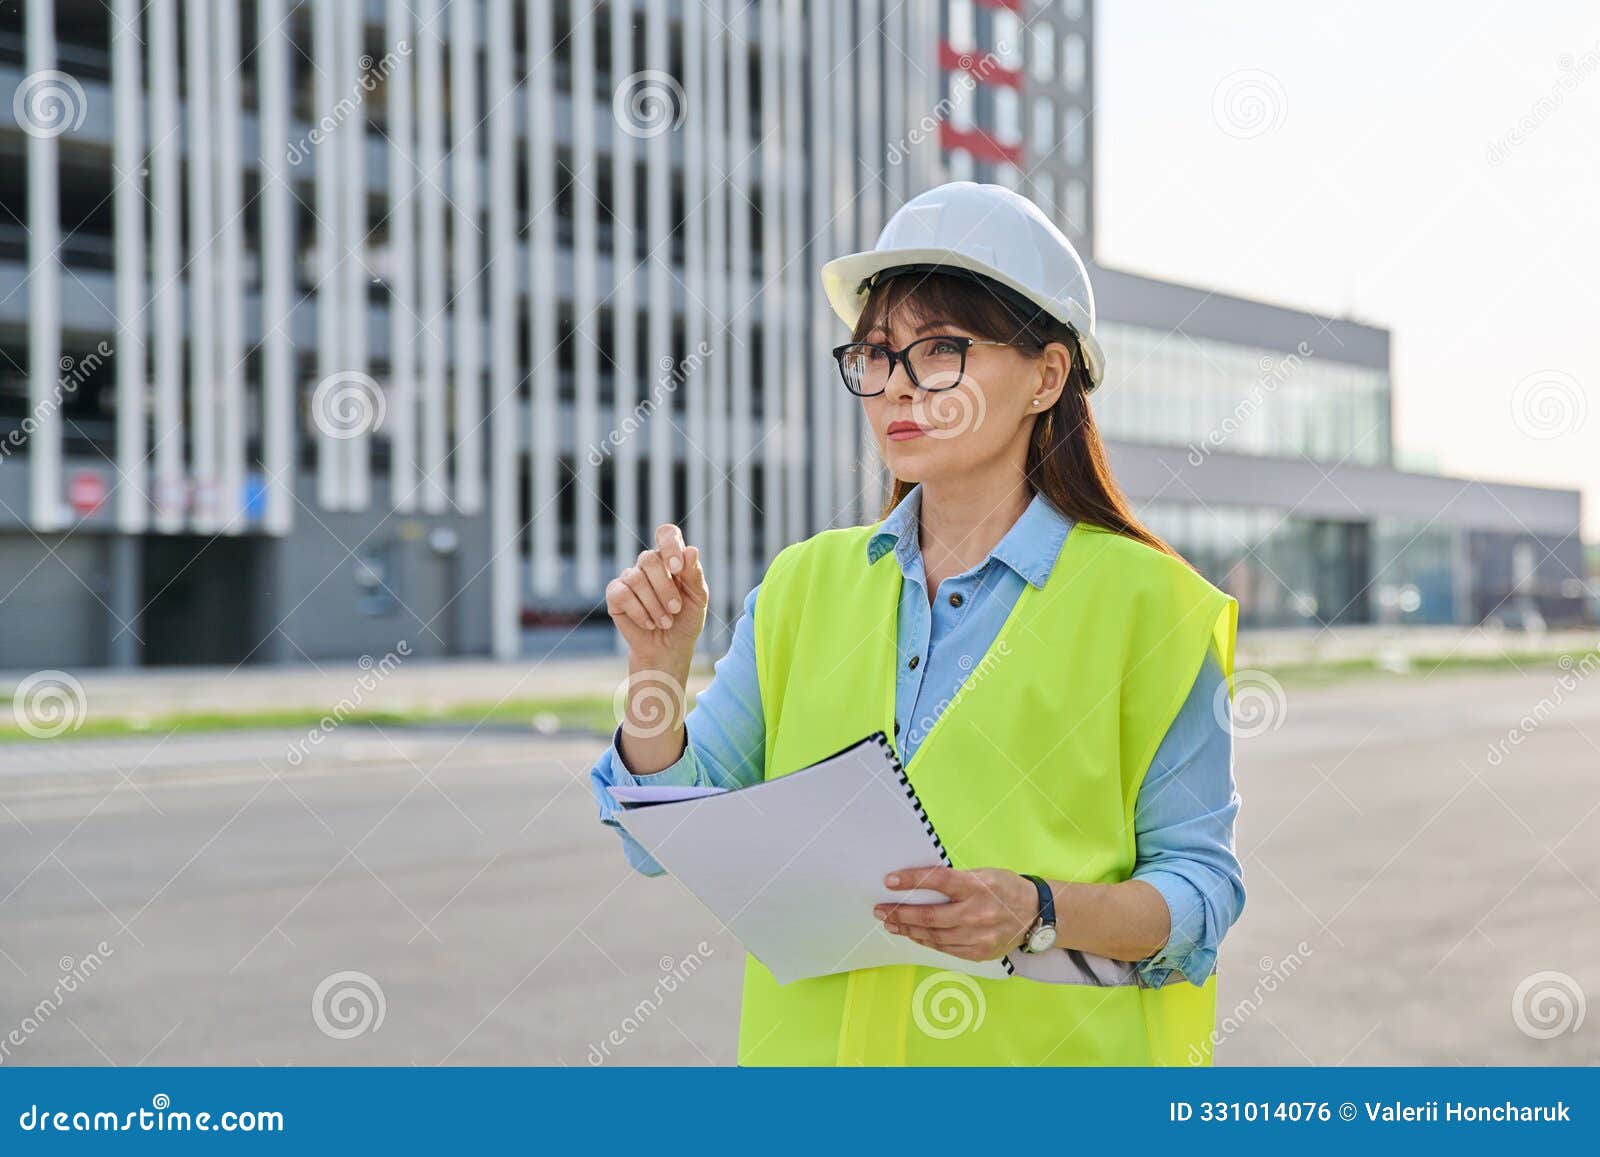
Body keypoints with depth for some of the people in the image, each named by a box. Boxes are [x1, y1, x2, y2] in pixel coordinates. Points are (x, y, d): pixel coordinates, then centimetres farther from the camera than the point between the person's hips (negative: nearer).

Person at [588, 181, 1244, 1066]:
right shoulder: (805, 585, 6)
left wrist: (1041, 912, -22)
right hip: (814, 1038, 3)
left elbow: (1202, 886, -5)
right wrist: (658, 662, -12)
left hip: (1043, 1042, -2)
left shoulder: (1143, 603, -4)